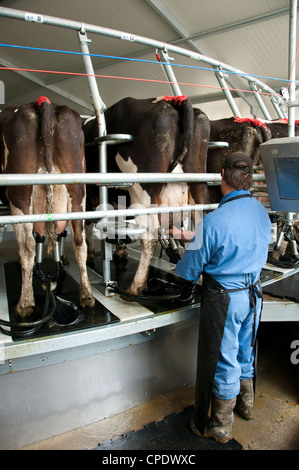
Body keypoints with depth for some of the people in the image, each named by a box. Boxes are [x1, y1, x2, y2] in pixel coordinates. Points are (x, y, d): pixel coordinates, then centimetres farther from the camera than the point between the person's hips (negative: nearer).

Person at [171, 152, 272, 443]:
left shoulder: (214, 221, -26)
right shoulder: (261, 211, -2)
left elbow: (189, 271, -17)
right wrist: (190, 236, 16)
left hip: (224, 298, -6)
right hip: (253, 292, 7)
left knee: (223, 361, 10)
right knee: (245, 352, 26)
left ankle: (220, 427, 31)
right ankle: (246, 403, 50)